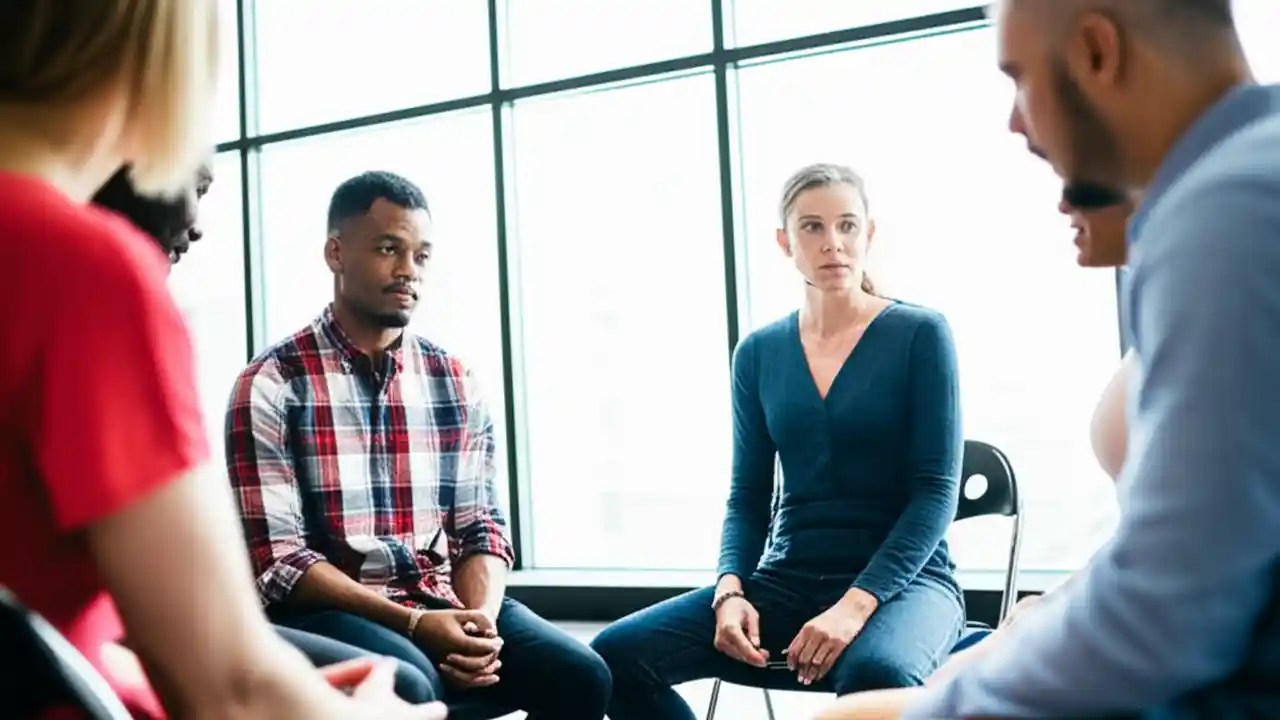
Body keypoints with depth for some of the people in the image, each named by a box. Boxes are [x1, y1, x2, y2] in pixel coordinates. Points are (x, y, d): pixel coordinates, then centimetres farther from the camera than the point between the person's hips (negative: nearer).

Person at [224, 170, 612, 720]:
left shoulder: (455, 383, 10)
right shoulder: (271, 385, -4)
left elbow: (482, 529, 9)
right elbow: (276, 558, -9)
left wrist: (481, 620, -12)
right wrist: (413, 622, -18)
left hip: (444, 607, 4)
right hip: (329, 613, -4)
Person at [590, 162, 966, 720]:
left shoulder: (920, 334, -2)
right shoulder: (759, 353, 8)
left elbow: (937, 490, -8)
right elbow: (748, 496, 10)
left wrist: (857, 603, -21)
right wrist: (731, 590, -11)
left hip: (900, 579, -4)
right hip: (787, 580, 4)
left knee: (876, 675, -41)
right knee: (616, 656, -16)